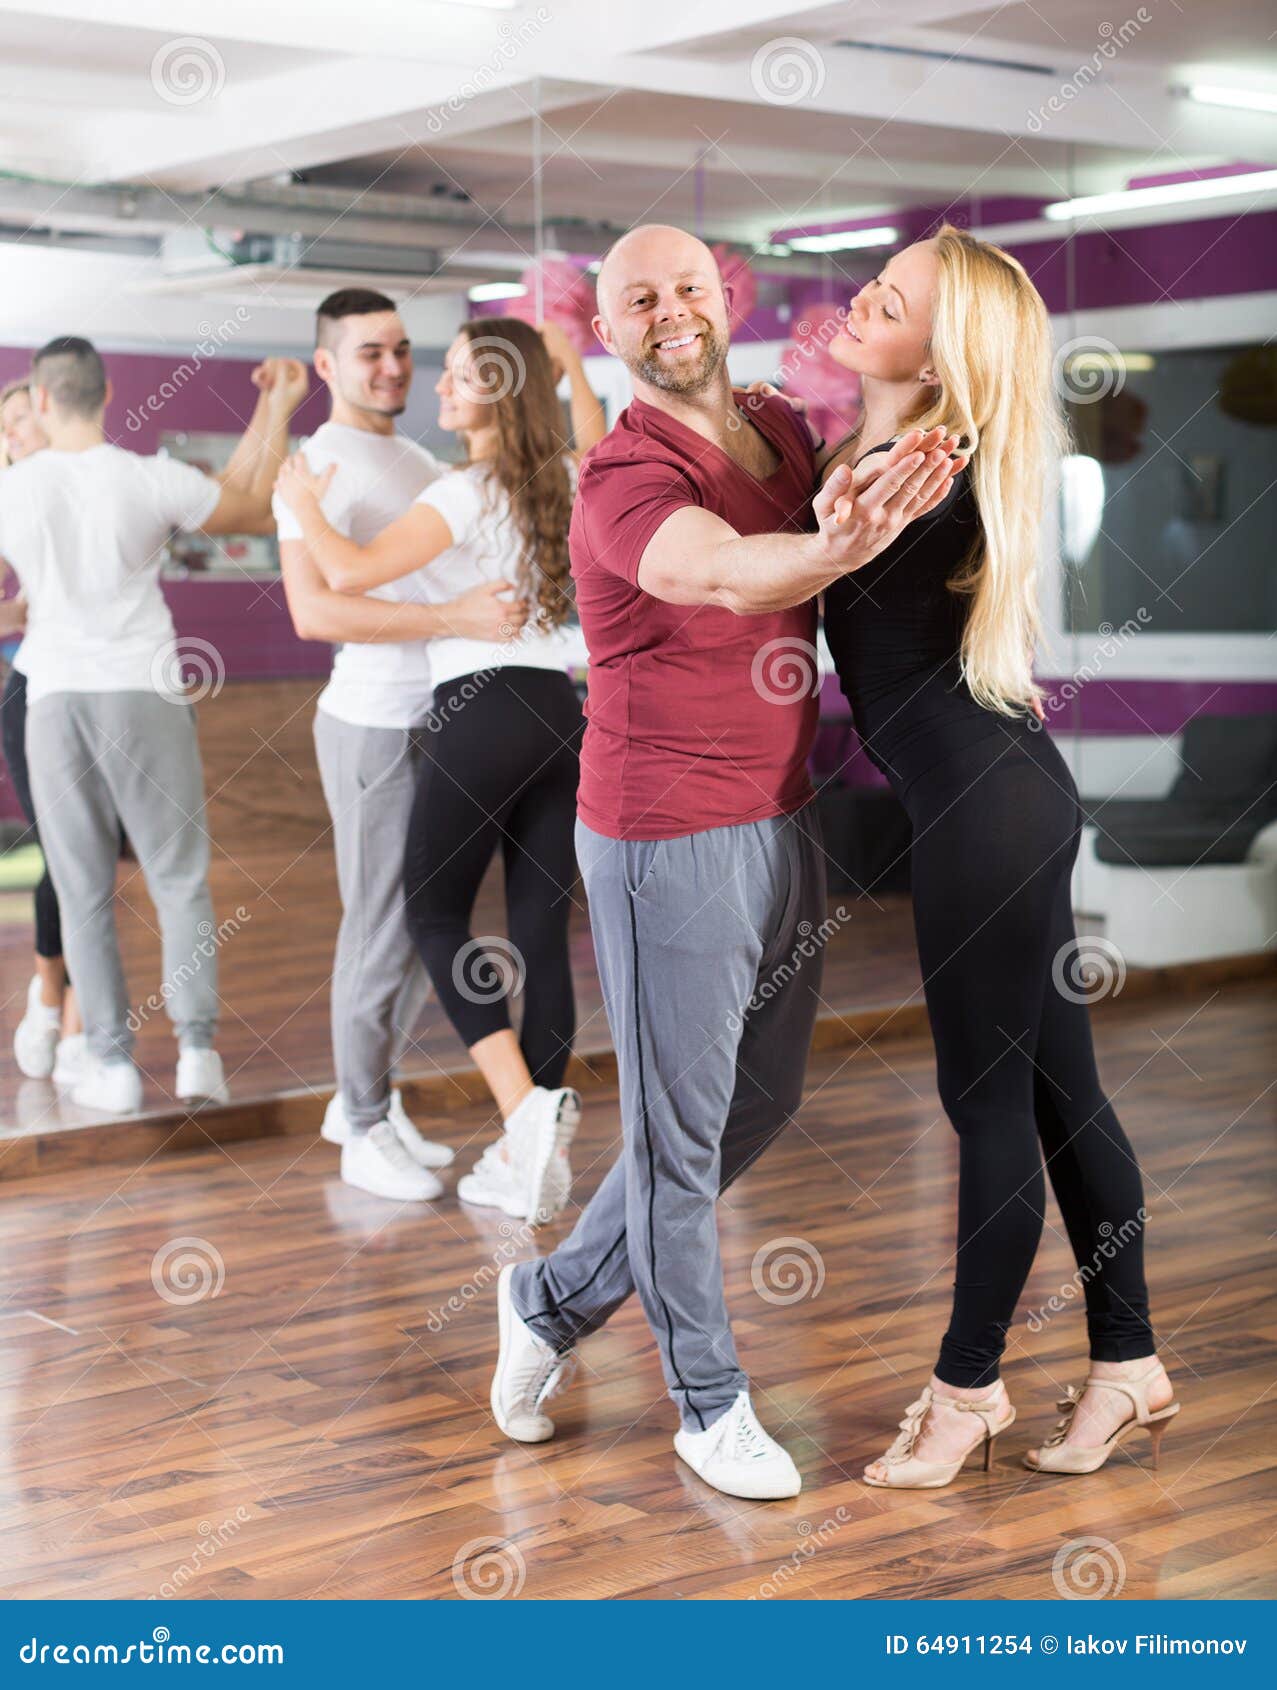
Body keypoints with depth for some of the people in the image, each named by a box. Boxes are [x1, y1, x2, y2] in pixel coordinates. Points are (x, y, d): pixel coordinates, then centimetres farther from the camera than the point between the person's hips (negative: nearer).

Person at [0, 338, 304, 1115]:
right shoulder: (151, 479, -7)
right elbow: (257, 512, 8)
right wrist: (277, 413, 16)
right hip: (144, 695, -1)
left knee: (84, 891, 7)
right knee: (180, 879, 6)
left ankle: (113, 1060, 8)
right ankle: (197, 1045, -2)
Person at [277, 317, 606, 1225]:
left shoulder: (465, 493, -11)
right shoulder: (561, 485, 11)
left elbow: (351, 572, -19)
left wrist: (303, 501, -2)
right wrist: (569, 370, 36)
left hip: (481, 711, -7)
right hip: (560, 710, 7)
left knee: (436, 914, 6)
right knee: (541, 930, 7)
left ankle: (526, 1105, -10)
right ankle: (536, 1155, 10)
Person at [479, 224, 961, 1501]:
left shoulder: (782, 429, 6)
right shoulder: (624, 477, -17)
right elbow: (734, 578, -38)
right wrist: (838, 547, -59)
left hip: (782, 823, 8)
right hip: (668, 844, -8)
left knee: (761, 1103, 18)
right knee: (680, 1128, 4)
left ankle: (556, 1298, 36)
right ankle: (709, 1398, 23)